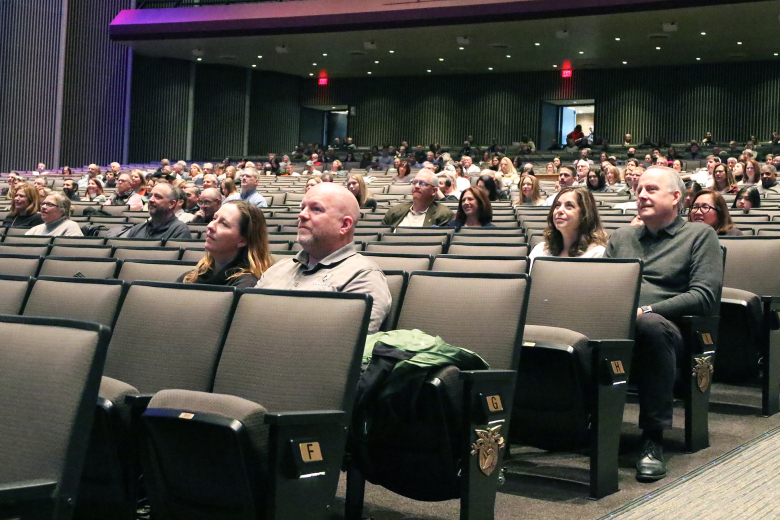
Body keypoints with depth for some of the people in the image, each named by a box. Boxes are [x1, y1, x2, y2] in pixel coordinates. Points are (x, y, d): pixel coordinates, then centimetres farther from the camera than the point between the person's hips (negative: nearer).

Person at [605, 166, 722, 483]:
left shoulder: (700, 235, 13)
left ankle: (653, 439, -32)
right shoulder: (621, 237, 28)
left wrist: (647, 310, -14)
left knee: (650, 324, -41)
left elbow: (704, 296, -1)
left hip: (666, 325, -3)